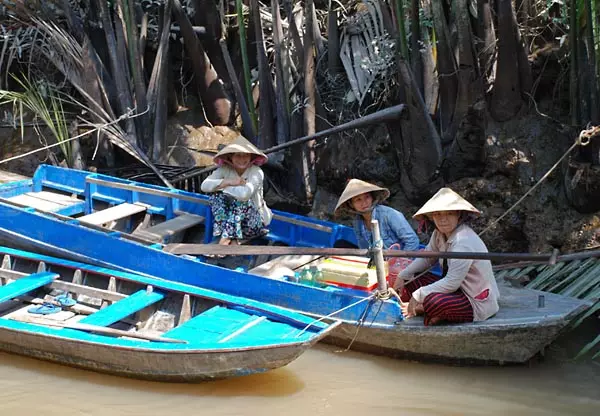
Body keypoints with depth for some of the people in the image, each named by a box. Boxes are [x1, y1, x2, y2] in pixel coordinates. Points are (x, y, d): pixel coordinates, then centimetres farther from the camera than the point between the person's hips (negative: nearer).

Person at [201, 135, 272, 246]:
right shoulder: (224, 169, -5)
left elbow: (244, 194, -35)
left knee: (240, 201, -30)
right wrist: (228, 182, -30)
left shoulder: (257, 172, -17)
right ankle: (232, 240, -25)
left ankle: (226, 238, -27)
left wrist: (220, 185, -21)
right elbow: (205, 186, -19)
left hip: (254, 219, -4)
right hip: (232, 217, 4)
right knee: (216, 195, -18)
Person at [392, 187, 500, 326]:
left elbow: (452, 282, -28)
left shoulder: (464, 242, -29)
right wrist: (403, 276, 5)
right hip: (459, 289, 9)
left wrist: (418, 295, -21)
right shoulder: (439, 234, -2)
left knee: (432, 302, -33)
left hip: (478, 303, -9)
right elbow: (427, 257, 16)